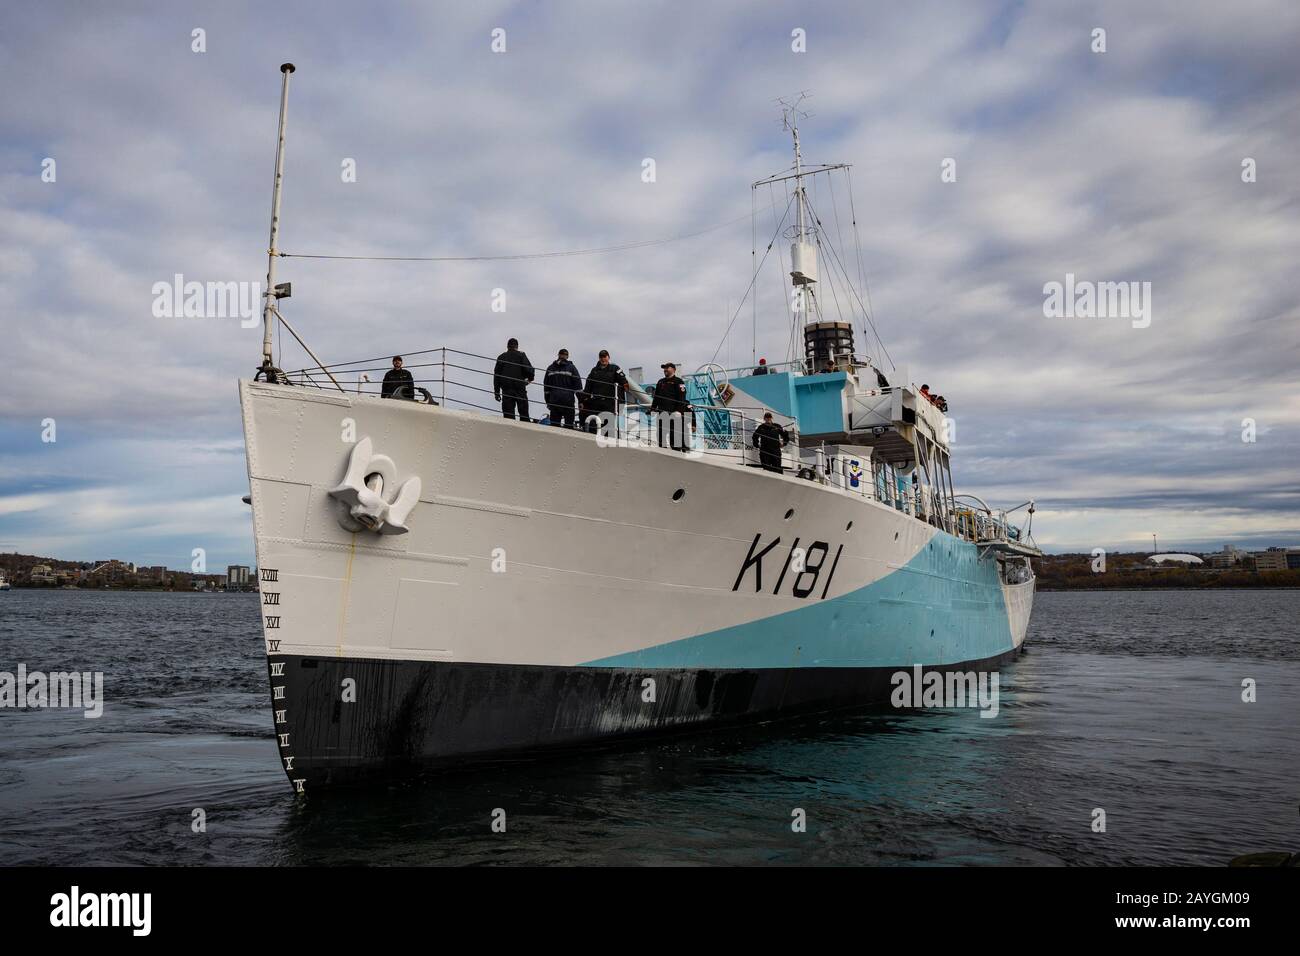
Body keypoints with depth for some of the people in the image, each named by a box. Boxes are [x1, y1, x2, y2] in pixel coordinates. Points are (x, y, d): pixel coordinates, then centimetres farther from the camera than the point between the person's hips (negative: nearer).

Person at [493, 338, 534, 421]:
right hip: (520, 388, -2)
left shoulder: (501, 357, 13)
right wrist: (530, 378, 14)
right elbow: (529, 369, -8)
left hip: (506, 390, 2)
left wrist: (497, 392, 11)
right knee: (524, 414, 0)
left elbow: (496, 375, 10)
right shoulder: (521, 355, 4)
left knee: (508, 414, -2)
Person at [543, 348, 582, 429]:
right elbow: (578, 385, -2)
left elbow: (546, 387, 12)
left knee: (554, 423, 5)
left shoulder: (550, 368, 11)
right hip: (568, 399, -3)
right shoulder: (571, 367, 2)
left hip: (554, 399, 3)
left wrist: (547, 401, 17)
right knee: (569, 423, -3)